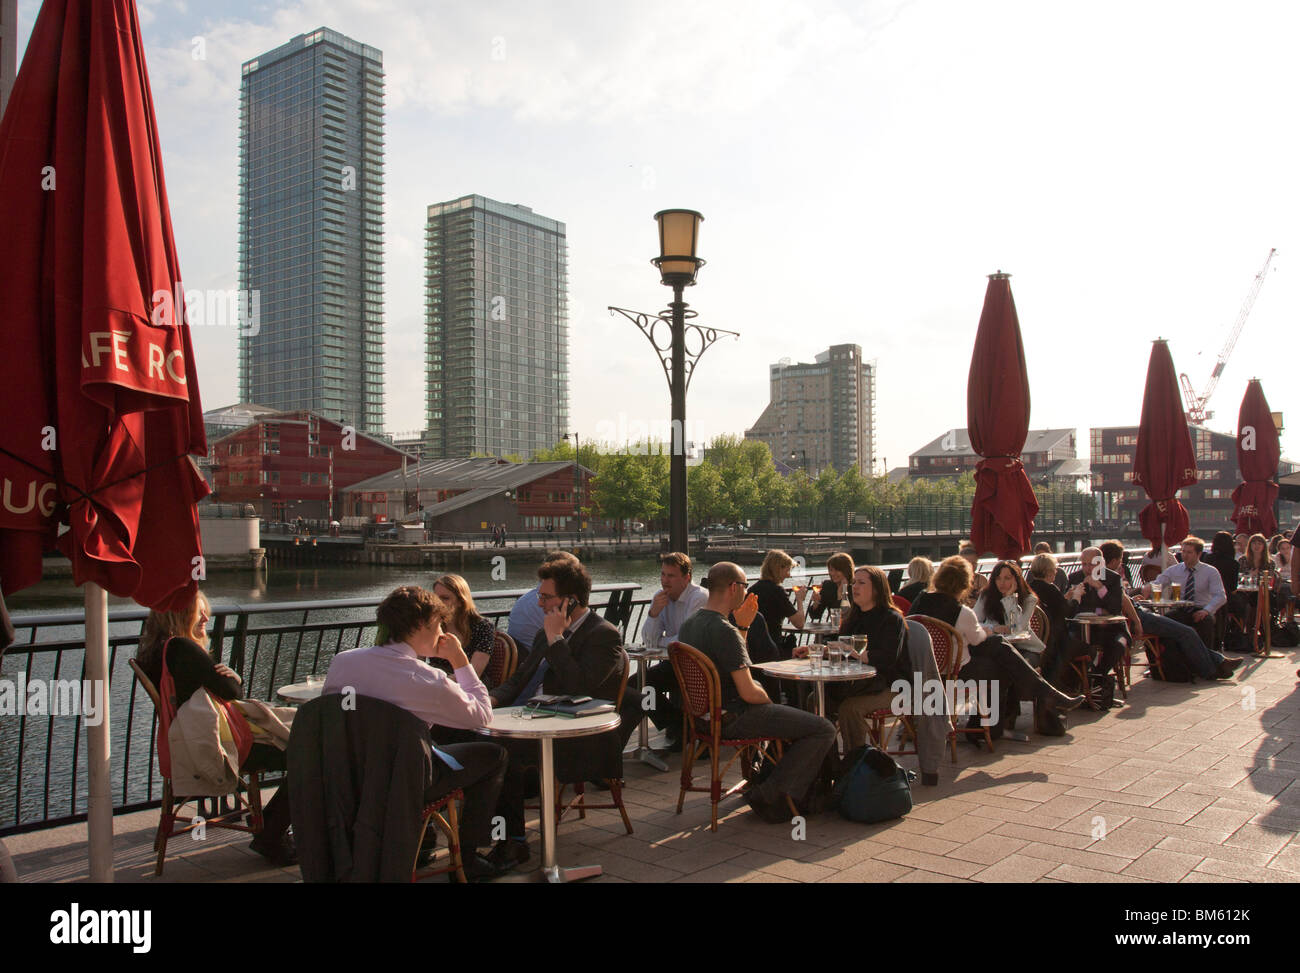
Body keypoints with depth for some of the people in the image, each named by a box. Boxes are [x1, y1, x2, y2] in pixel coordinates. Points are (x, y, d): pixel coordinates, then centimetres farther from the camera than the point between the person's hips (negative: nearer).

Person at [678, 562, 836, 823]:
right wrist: (768, 700, -5)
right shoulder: (725, 631, -25)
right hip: (734, 719, -10)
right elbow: (748, 692, -24)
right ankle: (770, 796, -7)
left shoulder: (689, 624, 5)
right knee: (824, 730, -9)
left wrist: (743, 626, 14)